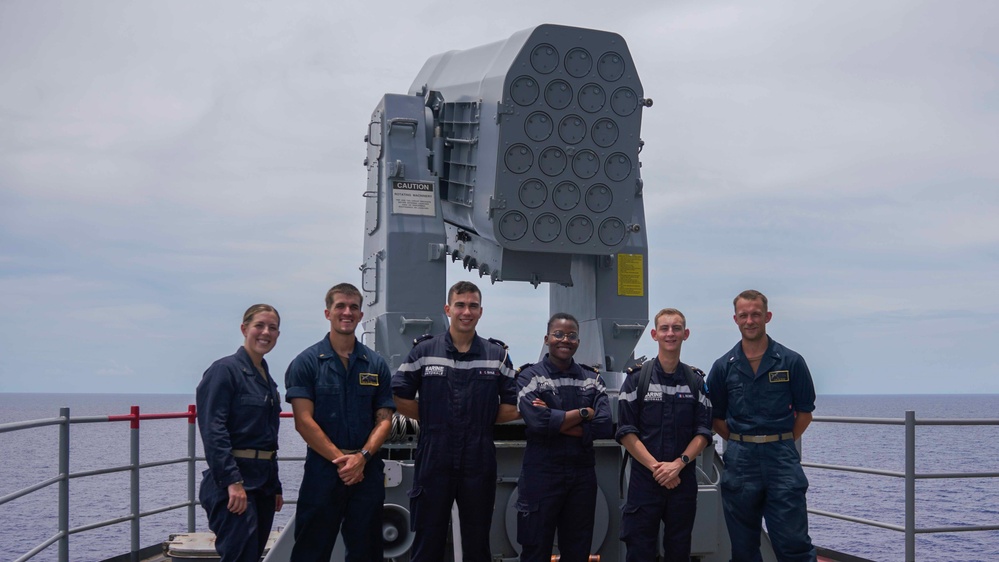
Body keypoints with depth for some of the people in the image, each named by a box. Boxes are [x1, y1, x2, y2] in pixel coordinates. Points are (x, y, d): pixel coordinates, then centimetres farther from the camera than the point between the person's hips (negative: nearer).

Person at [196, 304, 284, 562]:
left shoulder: (267, 378, 15)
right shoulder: (225, 370, -9)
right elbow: (213, 430, -18)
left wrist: (275, 487, 20)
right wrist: (233, 482, -24)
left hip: (263, 483, 8)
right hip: (232, 484, -8)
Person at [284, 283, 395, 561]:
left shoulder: (377, 365, 8)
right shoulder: (307, 362, -1)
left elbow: (384, 419, 4)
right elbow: (304, 421, -8)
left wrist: (361, 457, -12)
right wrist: (340, 459, -14)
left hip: (368, 471, 3)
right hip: (322, 469, -3)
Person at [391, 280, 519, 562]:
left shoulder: (497, 355, 5)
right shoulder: (424, 351, 2)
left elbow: (512, 407, 6)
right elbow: (400, 398, 2)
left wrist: (481, 421, -2)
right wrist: (432, 419, -2)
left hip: (479, 463, 1)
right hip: (433, 461, -1)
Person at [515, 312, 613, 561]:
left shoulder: (592, 379, 8)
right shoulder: (530, 376, -2)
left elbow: (605, 426, -6)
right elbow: (536, 420, -19)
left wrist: (555, 421, -13)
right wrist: (583, 413, -10)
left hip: (583, 473, 3)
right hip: (541, 473, -3)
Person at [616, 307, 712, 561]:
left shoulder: (696, 381, 8)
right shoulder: (637, 378, 1)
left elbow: (703, 433, 3)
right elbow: (626, 432, -4)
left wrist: (679, 463, -12)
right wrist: (655, 467, -13)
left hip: (683, 480, 2)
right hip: (644, 480, -2)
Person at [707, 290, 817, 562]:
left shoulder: (791, 362, 1)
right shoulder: (723, 366, 4)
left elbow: (804, 412, 7)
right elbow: (716, 417, 11)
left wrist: (780, 443, 3)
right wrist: (741, 443, 4)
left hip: (781, 458, -2)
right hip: (740, 460, 2)